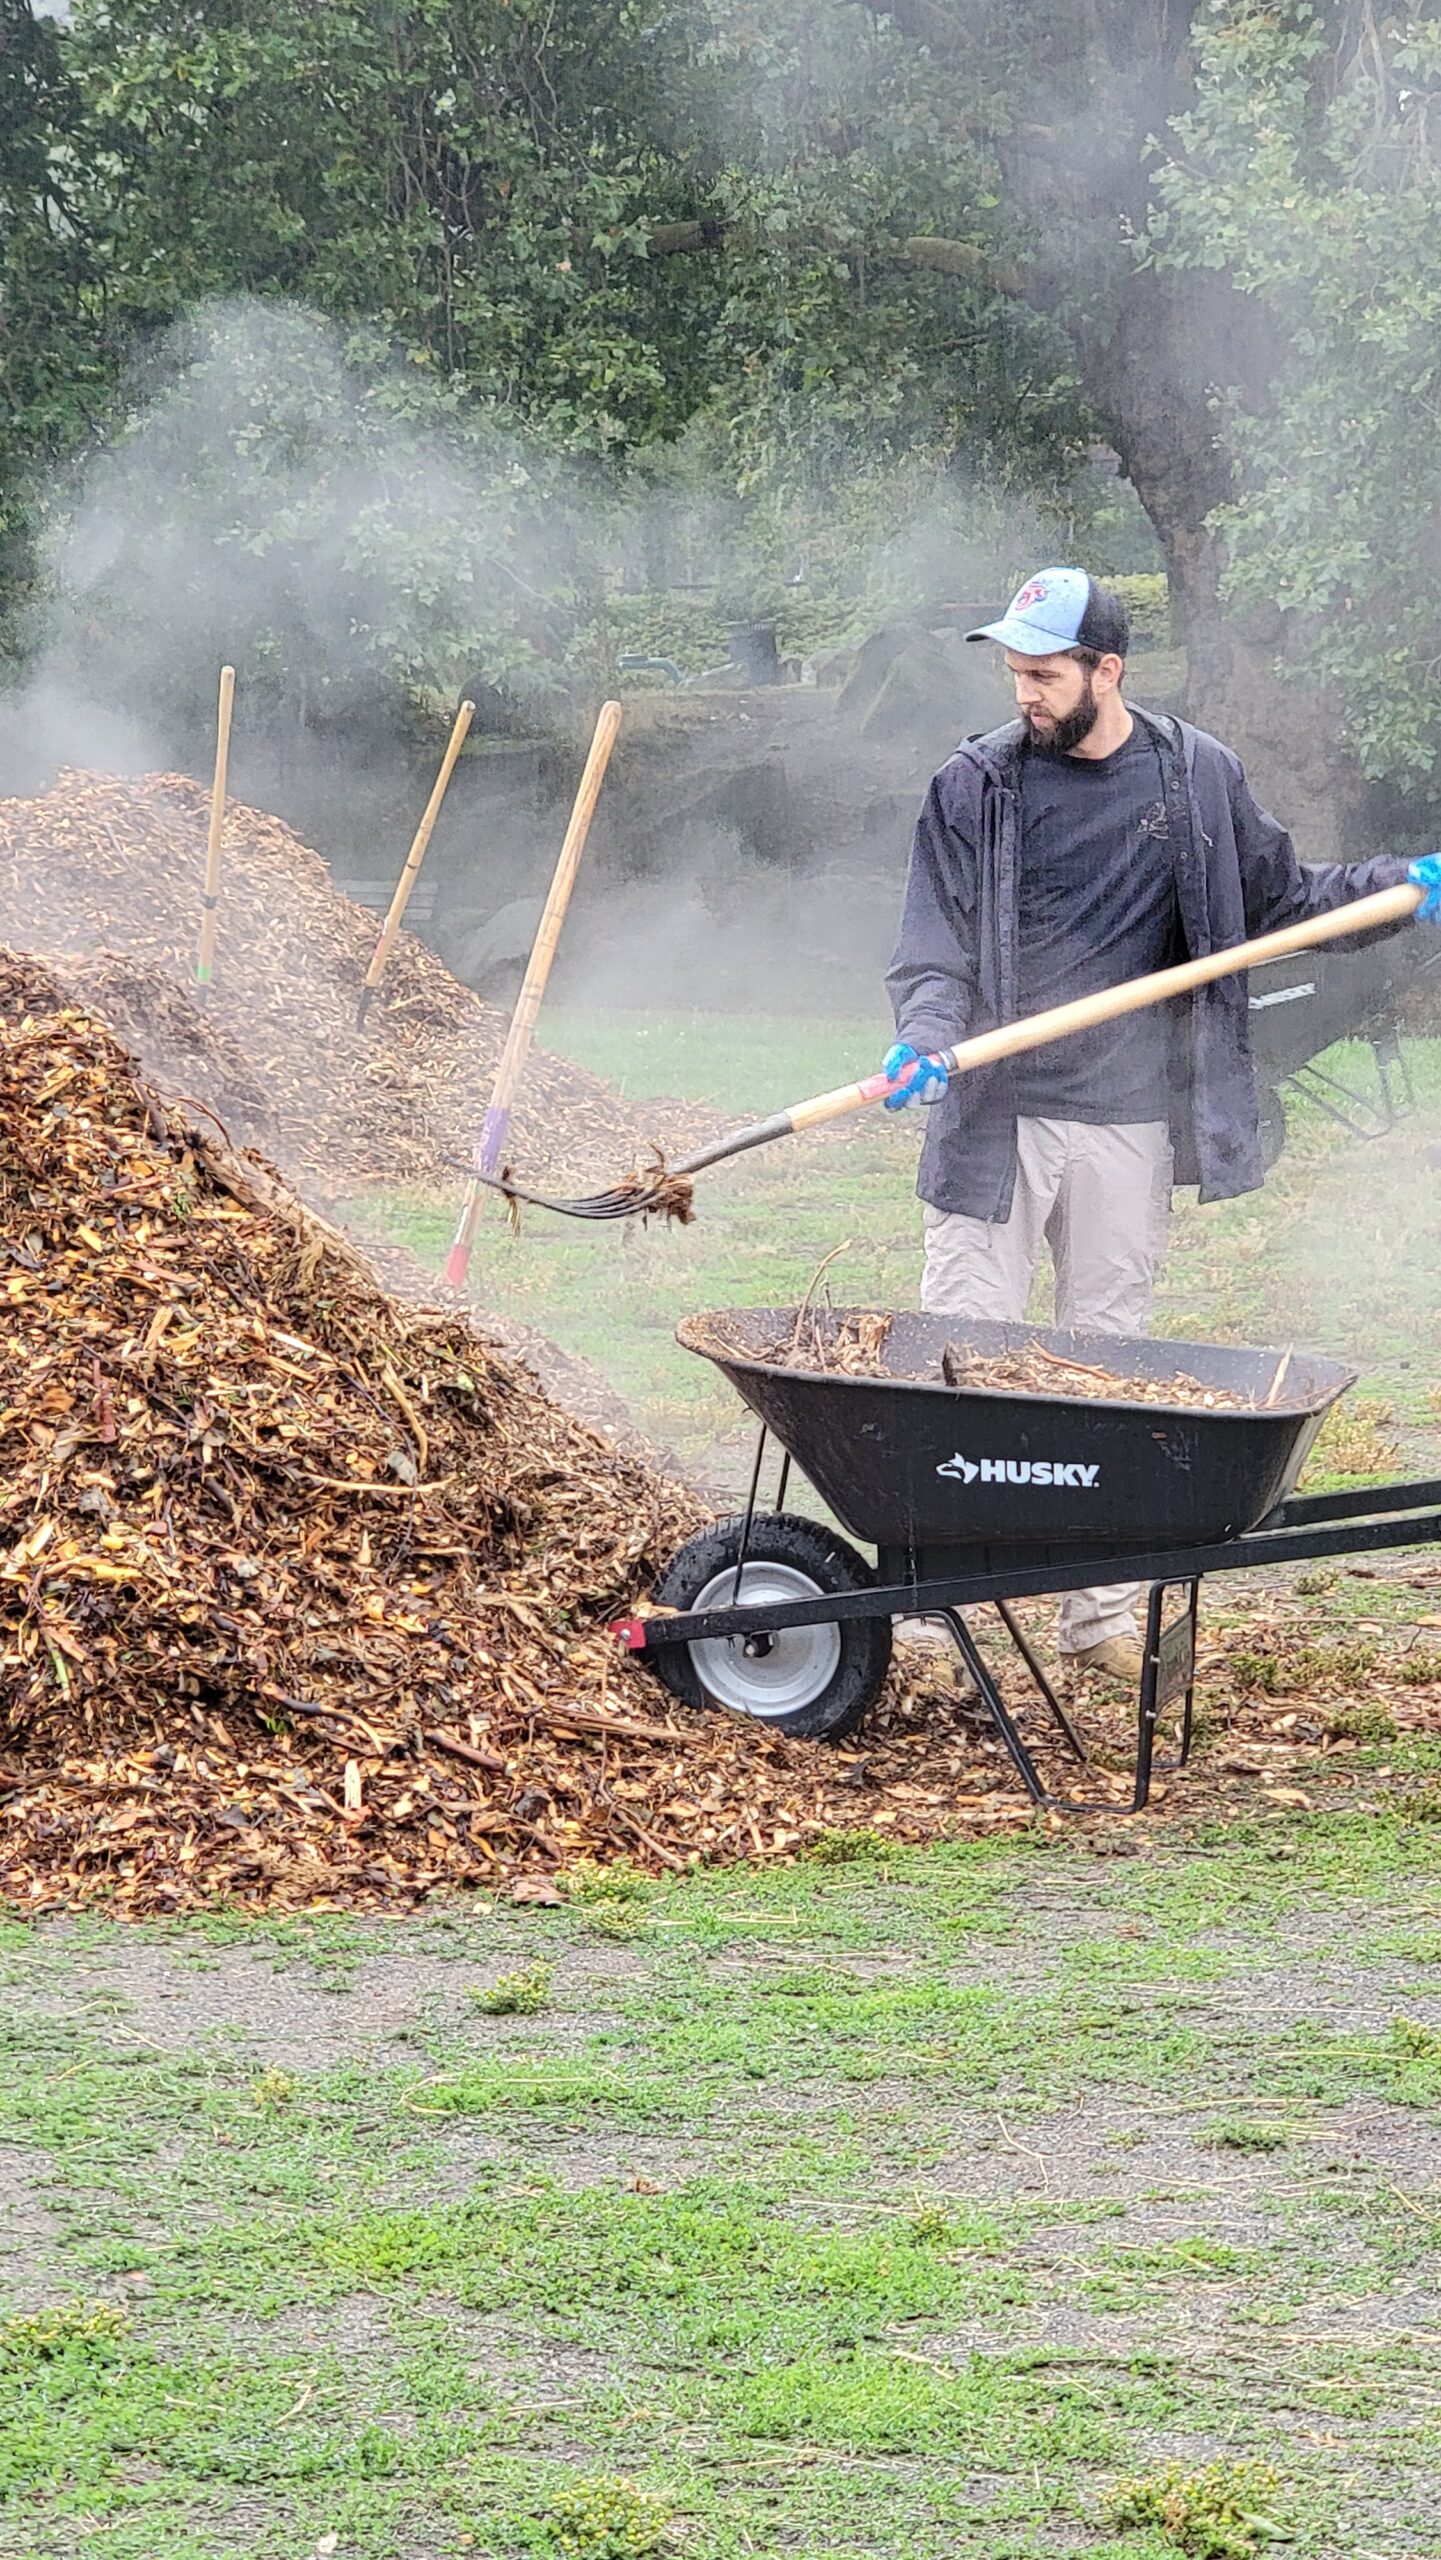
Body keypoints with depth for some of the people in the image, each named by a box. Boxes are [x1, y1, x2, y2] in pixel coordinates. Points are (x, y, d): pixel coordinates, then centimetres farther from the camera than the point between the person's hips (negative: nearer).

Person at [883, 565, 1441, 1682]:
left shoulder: (1198, 775, 4)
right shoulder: (976, 786, -1)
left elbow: (1275, 896, 18)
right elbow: (937, 951, -2)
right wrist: (926, 1040, -22)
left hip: (1131, 1127, 2)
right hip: (997, 1119, -1)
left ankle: (1102, 1615, 15)